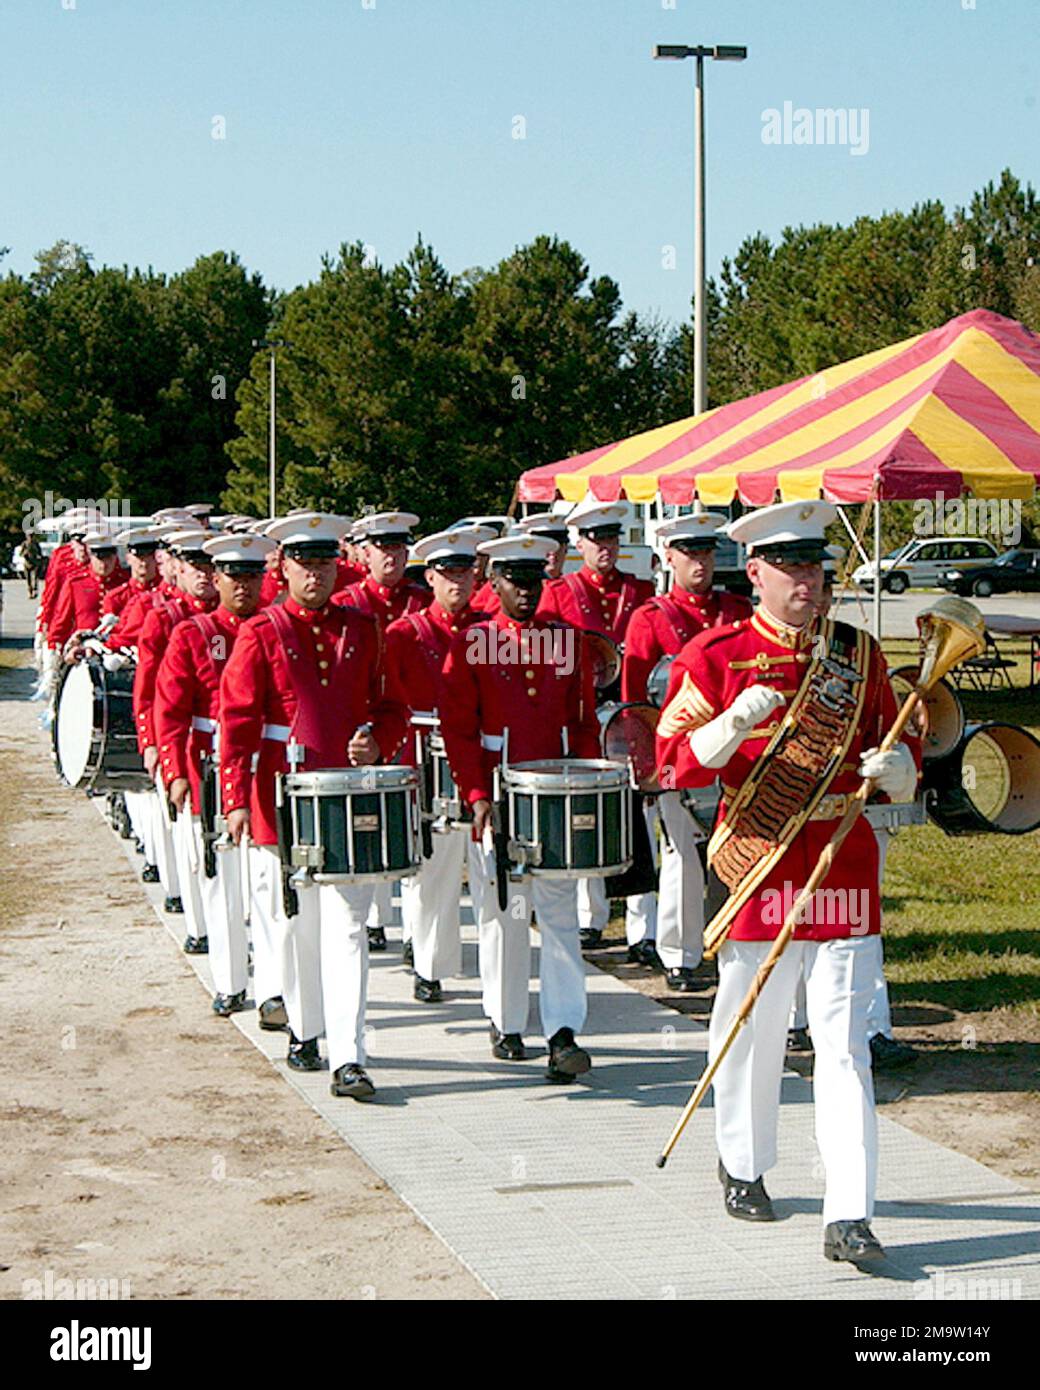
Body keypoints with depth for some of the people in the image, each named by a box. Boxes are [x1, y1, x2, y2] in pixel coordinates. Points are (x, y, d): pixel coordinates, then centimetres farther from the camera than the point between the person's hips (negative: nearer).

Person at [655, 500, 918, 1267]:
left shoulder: (860, 654, 9)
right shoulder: (715, 655, -1)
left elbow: (900, 754, 16)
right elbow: (675, 762, -4)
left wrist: (897, 766, -7)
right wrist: (734, 724, -21)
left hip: (845, 865, 2)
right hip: (758, 866, -1)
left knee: (845, 1045, -3)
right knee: (752, 1031, 11)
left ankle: (850, 1217, -3)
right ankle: (743, 1168, 35)